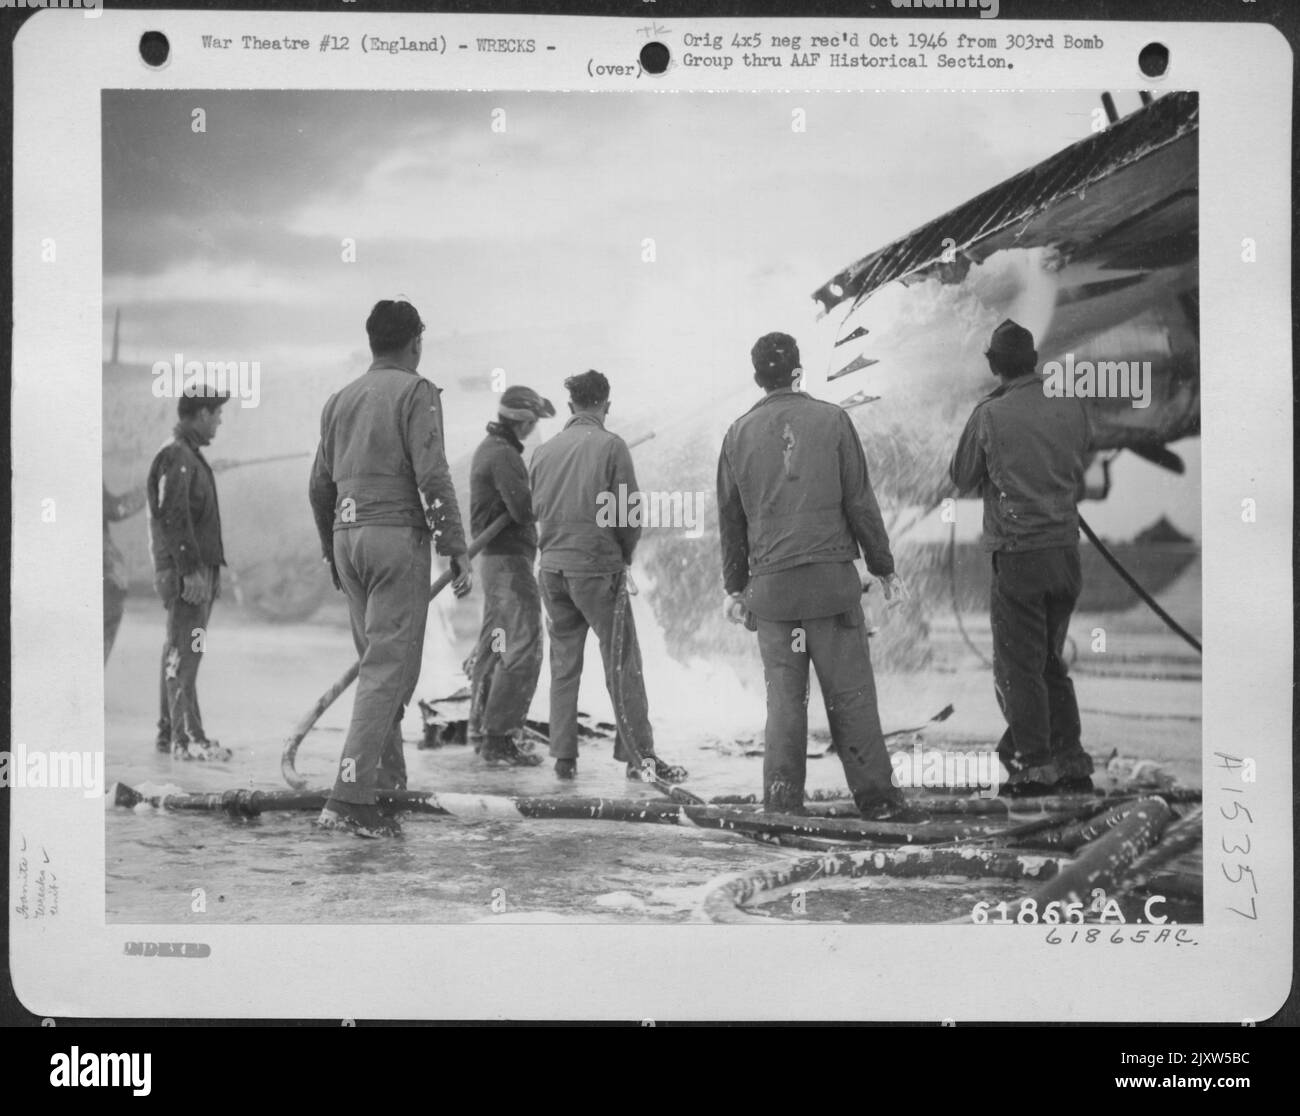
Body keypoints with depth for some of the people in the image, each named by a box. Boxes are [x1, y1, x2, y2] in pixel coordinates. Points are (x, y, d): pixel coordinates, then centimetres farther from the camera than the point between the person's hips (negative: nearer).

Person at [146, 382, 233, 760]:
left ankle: (169, 732, 20)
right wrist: (190, 570, -23)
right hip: (185, 570, -11)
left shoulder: (190, 457, 20)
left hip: (197, 568, 11)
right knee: (184, 652, -10)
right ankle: (187, 738, -10)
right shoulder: (177, 457, -13)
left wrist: (212, 571, 21)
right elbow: (173, 518, -20)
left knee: (178, 653, 13)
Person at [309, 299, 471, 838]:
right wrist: (456, 549, -12)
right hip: (397, 534, -7)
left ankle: (389, 778, 18)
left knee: (380, 663, 17)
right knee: (389, 667, -8)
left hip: (348, 536, 7)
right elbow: (432, 476, -14)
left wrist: (331, 551, 28)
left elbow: (319, 486, 19)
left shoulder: (340, 400, 16)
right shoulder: (416, 392, -4)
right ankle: (351, 796, -14)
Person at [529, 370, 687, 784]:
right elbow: (630, 513, -8)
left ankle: (564, 757, 13)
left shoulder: (543, 451, 7)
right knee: (622, 664, 1)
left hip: (552, 566, 5)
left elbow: (536, 509, 8)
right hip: (598, 566, -5)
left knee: (563, 664, 12)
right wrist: (624, 556, 8)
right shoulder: (611, 446, -7)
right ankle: (639, 755, 0)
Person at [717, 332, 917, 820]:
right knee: (850, 692, 1)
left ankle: (782, 802, 5)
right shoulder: (831, 420, 1)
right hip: (832, 577, -2)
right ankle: (876, 797, 2)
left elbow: (730, 518, 12)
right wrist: (884, 568, 8)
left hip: (770, 583, 2)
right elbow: (860, 502, 0)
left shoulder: (740, 433, 8)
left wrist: (733, 586, 19)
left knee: (784, 696, 6)